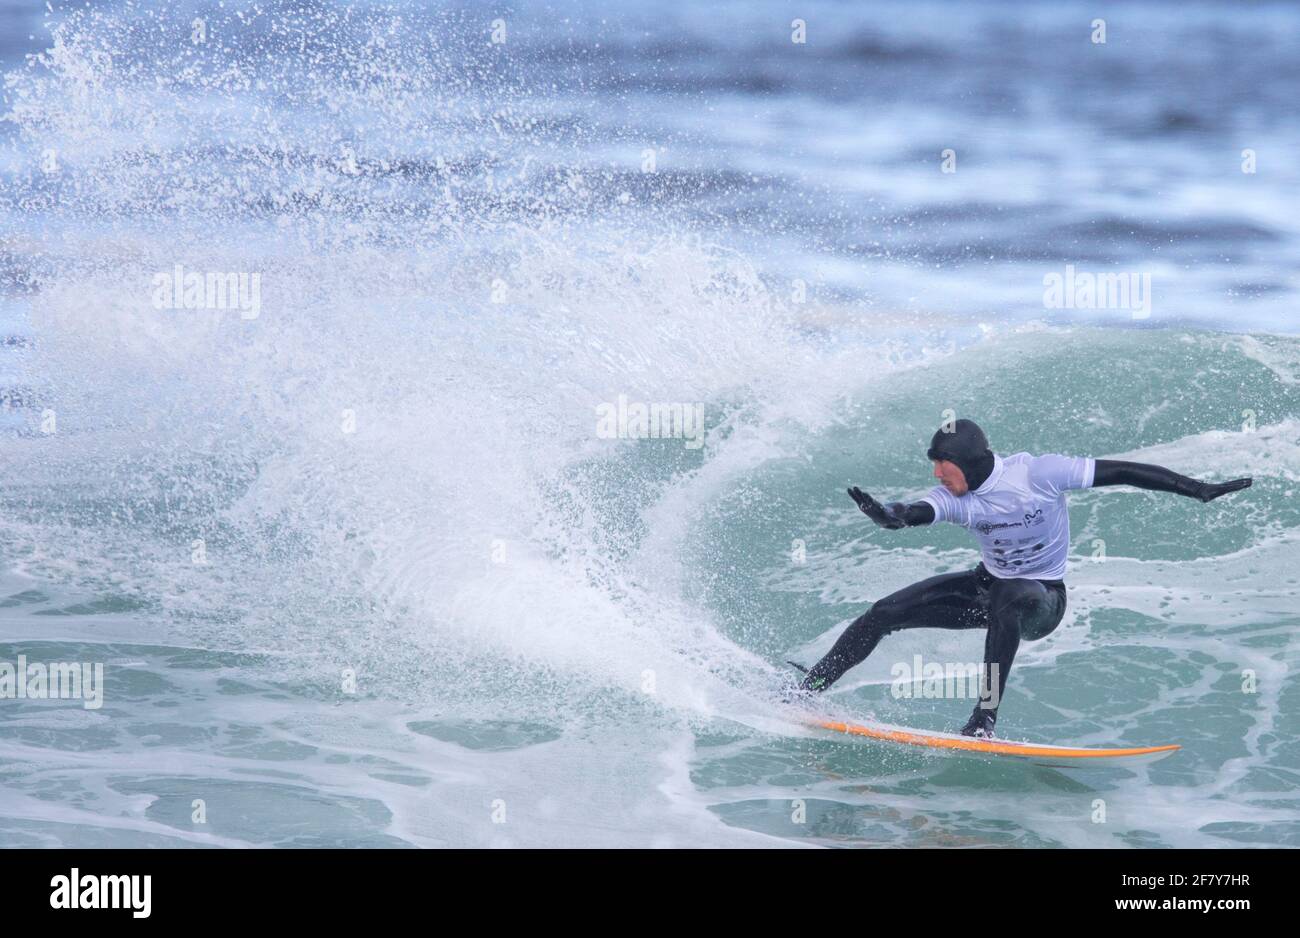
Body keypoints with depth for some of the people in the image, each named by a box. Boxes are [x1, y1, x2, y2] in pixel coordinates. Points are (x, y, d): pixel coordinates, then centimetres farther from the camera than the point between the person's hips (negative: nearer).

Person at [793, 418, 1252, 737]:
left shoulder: (1038, 473, -24)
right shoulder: (953, 498, -12)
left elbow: (1120, 472, -22)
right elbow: (913, 513, -32)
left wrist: (1199, 490, -22)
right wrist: (886, 515, -58)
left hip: (1042, 600, -5)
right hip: (988, 586, 5)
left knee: (1006, 600, -41)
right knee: (885, 612, -4)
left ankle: (984, 718, -38)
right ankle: (805, 691, 7)